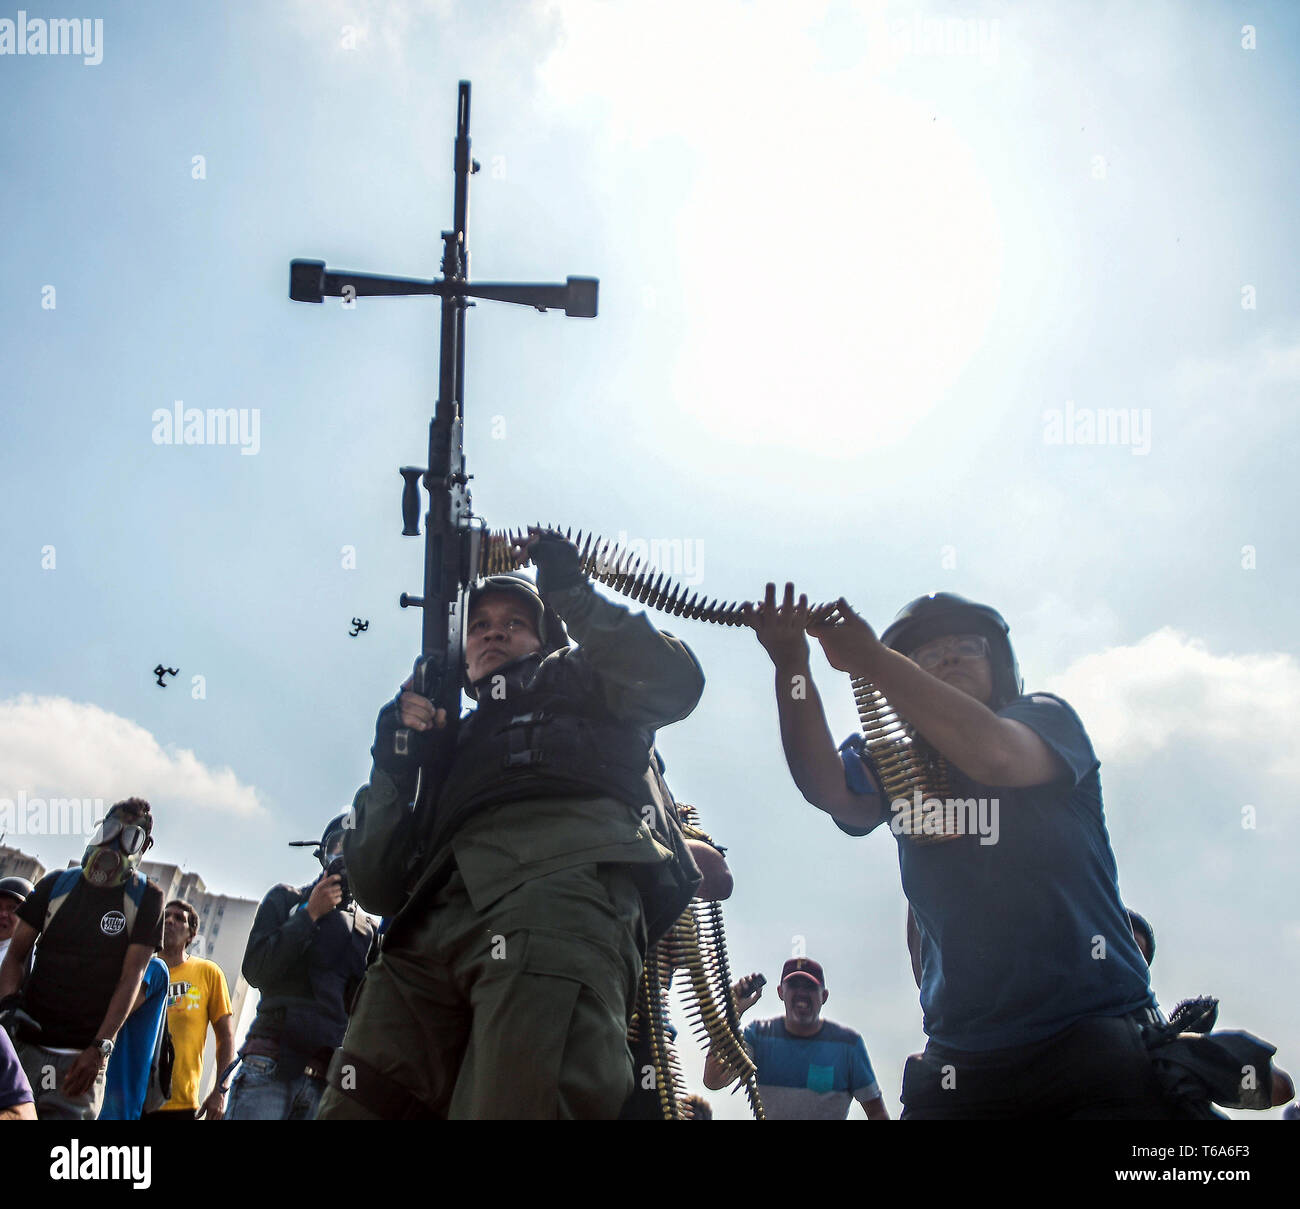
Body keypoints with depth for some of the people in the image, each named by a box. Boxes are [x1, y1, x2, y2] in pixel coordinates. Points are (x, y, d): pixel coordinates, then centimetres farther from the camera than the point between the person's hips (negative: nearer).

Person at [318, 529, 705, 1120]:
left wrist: (573, 594, 16)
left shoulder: (575, 681, 34)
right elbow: (376, 887, 28)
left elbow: (673, 682, 11)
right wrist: (393, 762, 14)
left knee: (522, 1098, -32)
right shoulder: (446, 747, 42)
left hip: (560, 881, -4)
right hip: (431, 924, 5)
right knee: (359, 1104, -21)